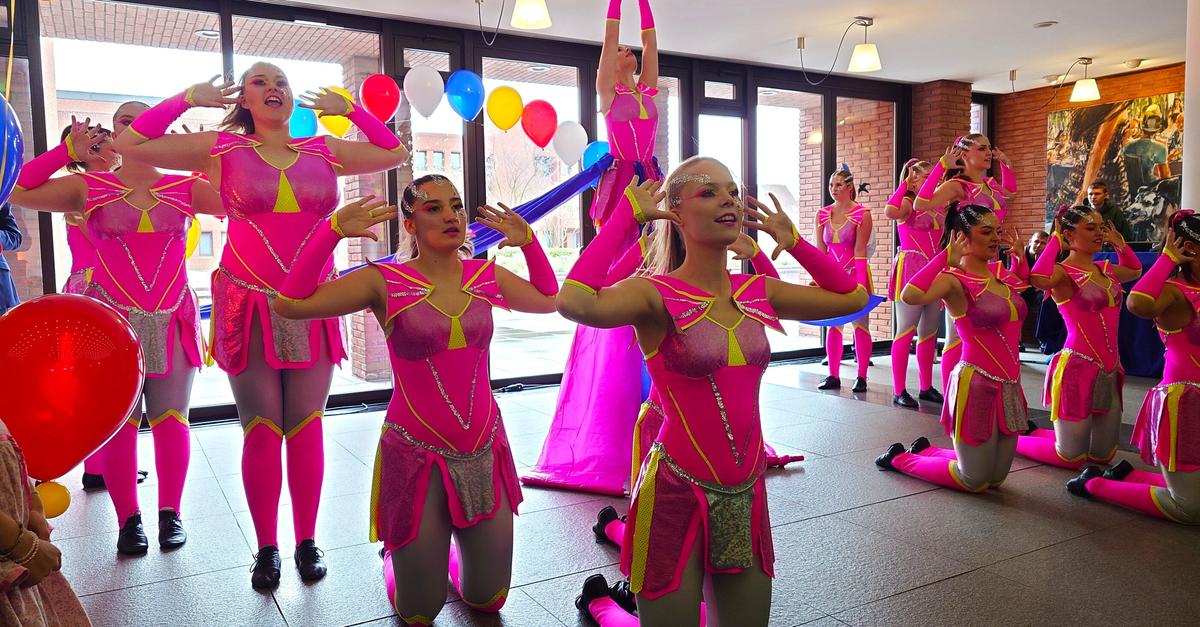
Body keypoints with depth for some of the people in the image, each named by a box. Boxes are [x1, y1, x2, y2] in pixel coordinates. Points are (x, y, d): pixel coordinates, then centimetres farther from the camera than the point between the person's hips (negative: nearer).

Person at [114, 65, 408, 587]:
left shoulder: (325, 151, 9)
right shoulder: (221, 148, 4)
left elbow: (395, 153, 17)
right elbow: (130, 144, 4)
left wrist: (348, 109, 13)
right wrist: (187, 100, 4)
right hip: (249, 308, -1)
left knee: (306, 428, 5)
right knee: (261, 431, 3)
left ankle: (307, 542, 17)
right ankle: (266, 548, 16)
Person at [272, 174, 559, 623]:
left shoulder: (487, 276, 1)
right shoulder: (385, 282, -10)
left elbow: (549, 300, 17)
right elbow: (290, 304, -17)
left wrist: (527, 242, 5)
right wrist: (333, 230, -20)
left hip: (485, 450, 4)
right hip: (416, 455, -3)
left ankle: (452, 545, 46)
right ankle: (402, 552, 43)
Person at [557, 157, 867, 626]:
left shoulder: (758, 292, 4)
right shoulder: (656, 293, -13)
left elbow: (852, 296, 14)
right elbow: (574, 303, -33)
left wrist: (791, 237, 9)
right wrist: (627, 214, -21)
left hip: (746, 496, 6)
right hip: (678, 494, -6)